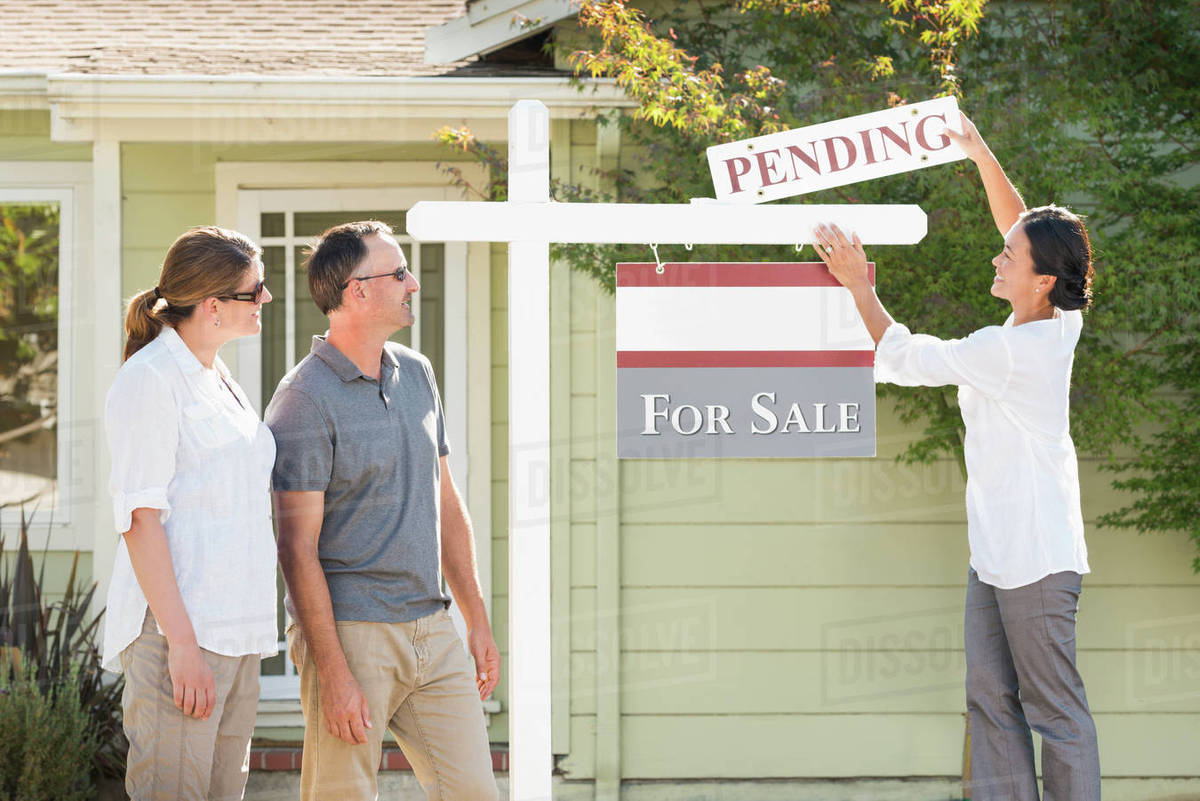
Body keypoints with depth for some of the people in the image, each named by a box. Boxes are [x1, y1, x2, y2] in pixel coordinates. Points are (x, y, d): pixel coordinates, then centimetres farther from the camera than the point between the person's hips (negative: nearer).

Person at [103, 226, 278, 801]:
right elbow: (139, 519, -13)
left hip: (237, 635, 9)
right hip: (178, 627, -9)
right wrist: (181, 641, -20)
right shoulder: (150, 379, -8)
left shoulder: (220, 382, 19)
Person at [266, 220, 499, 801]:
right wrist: (333, 674, -18)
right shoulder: (304, 399, -11)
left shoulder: (417, 375, 12)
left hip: (432, 631, 7)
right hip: (350, 635, -7)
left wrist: (478, 622, 16)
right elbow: (298, 547, -14)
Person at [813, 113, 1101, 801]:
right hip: (997, 552, 10)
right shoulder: (1060, 323, 3)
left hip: (1036, 560, -10)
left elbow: (905, 358, -11)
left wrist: (859, 287, 0)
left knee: (1054, 707, -5)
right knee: (992, 699, 10)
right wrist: (982, 156, 16)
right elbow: (1025, 226, 18)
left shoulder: (1012, 349, -21)